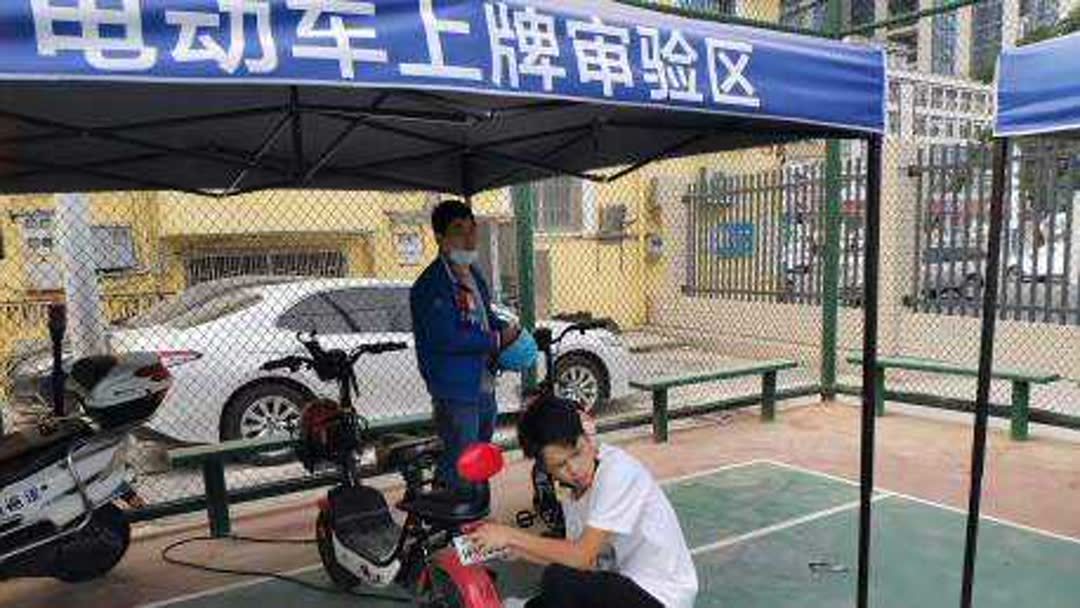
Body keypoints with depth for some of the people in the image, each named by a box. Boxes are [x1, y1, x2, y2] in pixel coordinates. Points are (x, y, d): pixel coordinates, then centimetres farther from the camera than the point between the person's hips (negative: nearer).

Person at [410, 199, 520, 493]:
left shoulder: (473, 274, 12)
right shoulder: (430, 286, -18)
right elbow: (447, 338, -27)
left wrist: (505, 328, 3)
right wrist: (496, 340, -18)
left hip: (483, 385, 10)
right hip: (455, 392, -9)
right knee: (461, 472, -3)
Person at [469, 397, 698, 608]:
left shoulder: (617, 470, -22)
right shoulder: (575, 492, 3)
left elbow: (582, 557, -25)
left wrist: (512, 536, -20)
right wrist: (509, 546, -4)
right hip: (624, 585, 8)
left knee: (559, 582, -25)